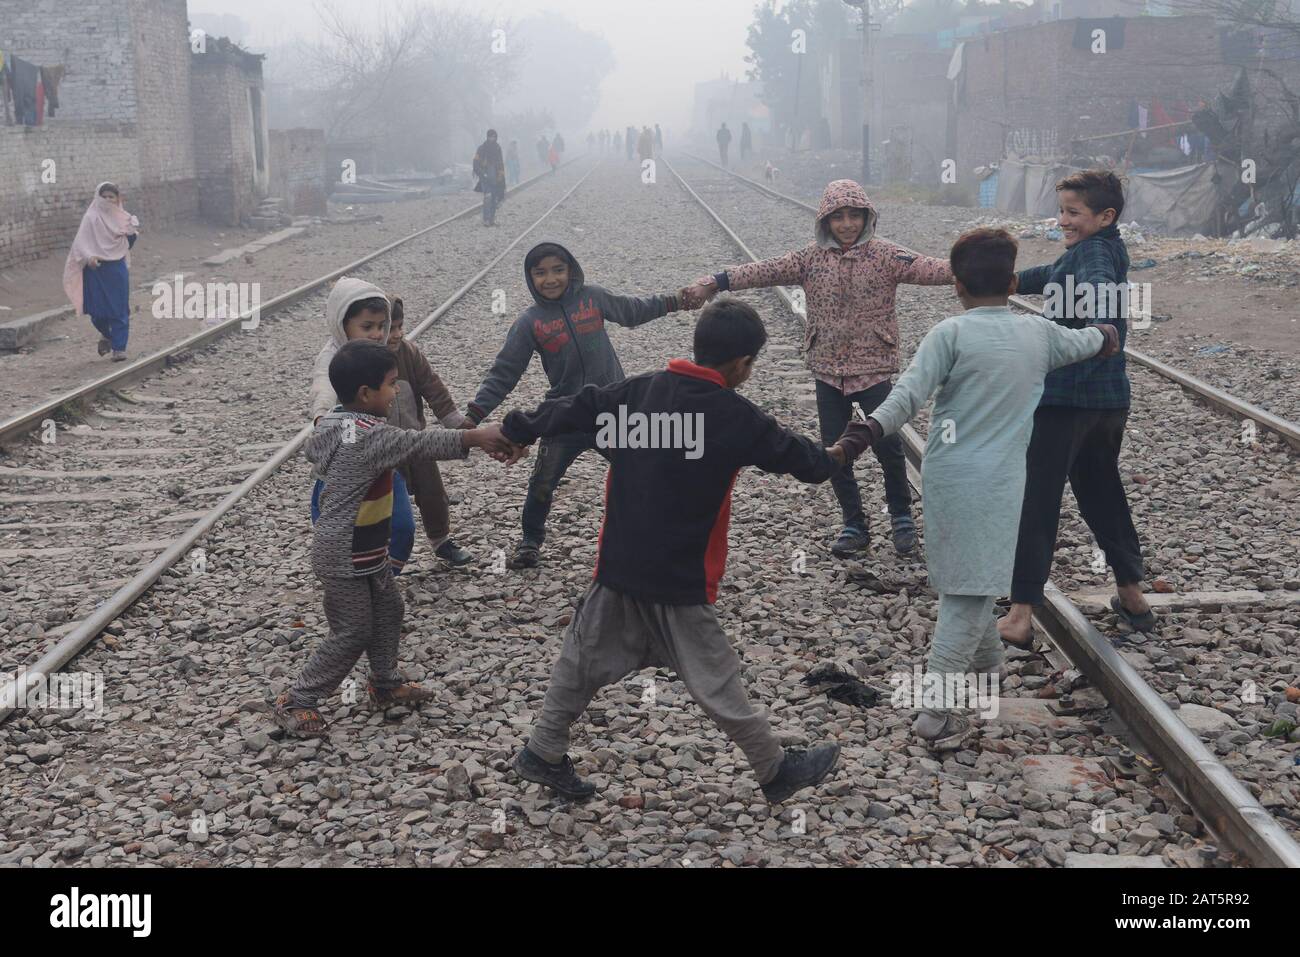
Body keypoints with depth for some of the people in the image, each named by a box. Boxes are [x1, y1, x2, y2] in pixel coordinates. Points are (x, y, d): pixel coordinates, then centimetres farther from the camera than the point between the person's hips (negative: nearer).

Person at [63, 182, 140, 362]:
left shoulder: (122, 218, 7)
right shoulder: (91, 218, -2)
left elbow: (127, 244, 14)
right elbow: (80, 242, -9)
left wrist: (133, 233, -7)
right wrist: (88, 256, -27)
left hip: (117, 268, 1)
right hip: (96, 268, -1)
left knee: (119, 310, -3)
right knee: (97, 309, 3)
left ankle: (119, 348, 2)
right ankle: (106, 335, 33)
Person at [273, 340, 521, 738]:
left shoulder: (331, 423, 1)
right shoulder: (372, 436, -28)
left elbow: (314, 451, 18)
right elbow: (422, 444, -25)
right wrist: (478, 437, -18)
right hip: (345, 557, -10)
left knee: (387, 612, 20)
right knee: (353, 633, 2)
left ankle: (385, 684, 35)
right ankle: (296, 702, 13)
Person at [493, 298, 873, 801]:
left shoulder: (637, 390, -1)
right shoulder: (738, 418, -13)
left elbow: (573, 410, 7)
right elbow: (795, 454, 2)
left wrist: (517, 430, 24)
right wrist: (833, 456, 25)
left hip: (618, 564, 5)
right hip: (679, 578, -4)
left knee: (585, 659, 18)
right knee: (716, 681, 8)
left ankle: (543, 754, 29)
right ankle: (777, 770, 24)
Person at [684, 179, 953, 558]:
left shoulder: (885, 255, -6)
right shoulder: (812, 258, 2)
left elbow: (924, 268, -21)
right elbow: (766, 271, -5)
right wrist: (715, 282, -15)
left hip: (873, 368, -3)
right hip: (828, 370, 3)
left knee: (887, 445, 1)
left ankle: (901, 516, 26)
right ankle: (854, 526, 22)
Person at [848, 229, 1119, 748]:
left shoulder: (951, 332, -5)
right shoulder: (1038, 331, 6)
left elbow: (910, 392, -19)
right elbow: (1080, 342, 29)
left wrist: (873, 427, -27)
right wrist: (1104, 335, 51)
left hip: (948, 473, 0)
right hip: (997, 478, 0)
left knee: (965, 583, 20)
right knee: (969, 592, -1)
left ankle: (987, 662, 40)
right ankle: (937, 711, -5)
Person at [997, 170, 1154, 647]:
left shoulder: (1093, 251, -12)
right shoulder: (1109, 251, 17)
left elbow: (1097, 288, -36)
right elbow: (1049, 276, 33)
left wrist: (1100, 328, -55)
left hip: (1063, 396, -9)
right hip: (1110, 397, 9)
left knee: (1036, 500, -6)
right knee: (1101, 492, 22)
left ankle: (1020, 616, -8)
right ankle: (1132, 595, 31)